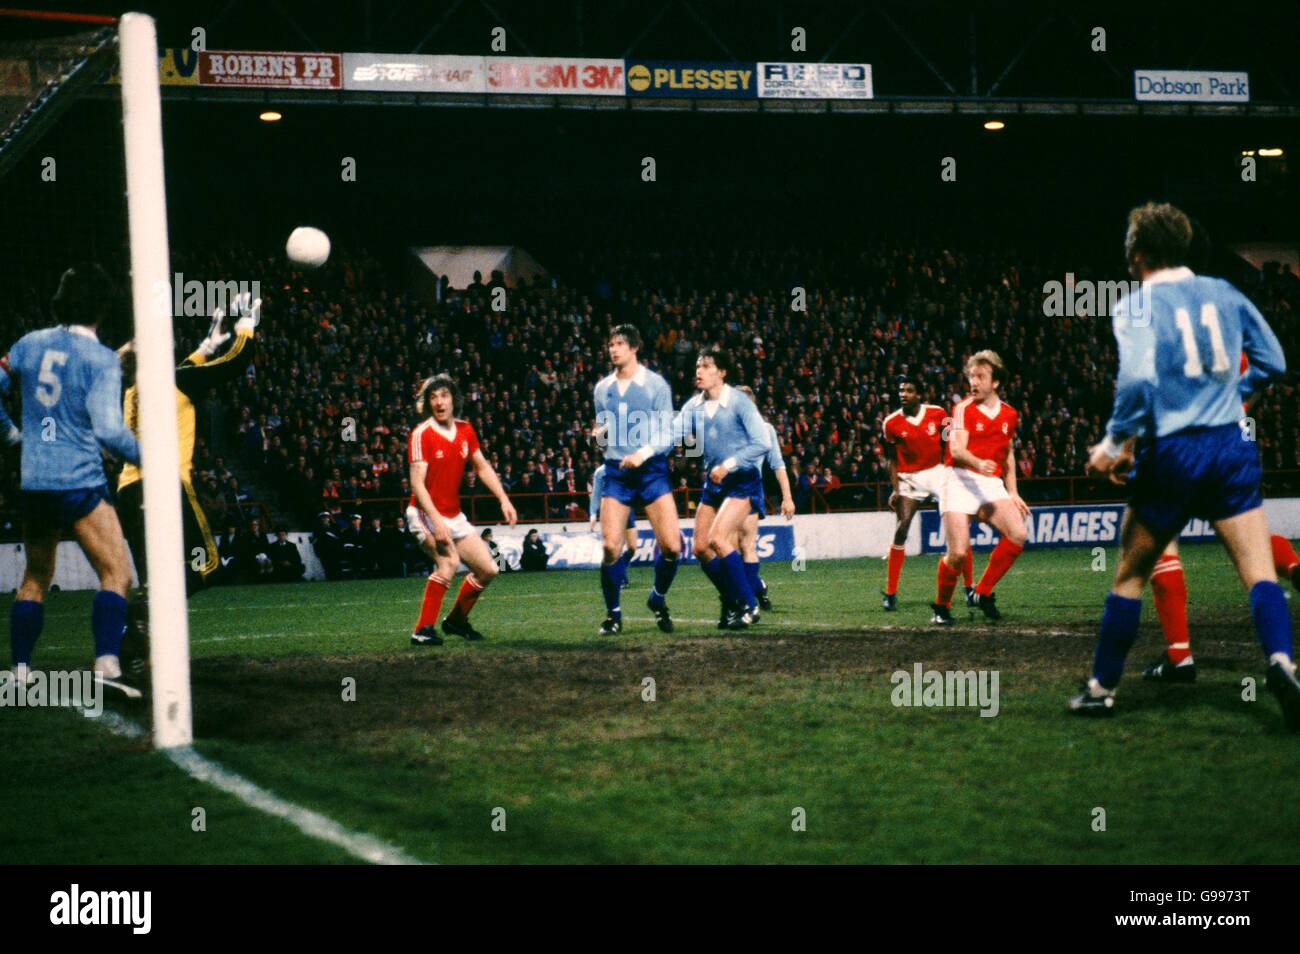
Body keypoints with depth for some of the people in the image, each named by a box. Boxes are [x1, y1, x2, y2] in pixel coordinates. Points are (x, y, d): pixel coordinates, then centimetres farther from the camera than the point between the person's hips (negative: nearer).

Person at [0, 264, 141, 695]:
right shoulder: (101, 359, -8)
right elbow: (108, 429, -15)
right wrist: (142, 454, 0)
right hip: (80, 482, -6)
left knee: (35, 576, 19)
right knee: (116, 573, -4)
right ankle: (106, 663, -21)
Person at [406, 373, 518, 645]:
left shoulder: (465, 430, 4)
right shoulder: (422, 435, -16)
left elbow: (482, 467, 18)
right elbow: (417, 483, -21)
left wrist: (504, 500, 8)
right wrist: (436, 522, -30)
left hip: (454, 516, 7)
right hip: (425, 513, -7)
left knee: (488, 570, 6)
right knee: (449, 561, -31)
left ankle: (456, 620, 26)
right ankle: (423, 630, -26)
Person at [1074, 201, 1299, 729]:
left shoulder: (1137, 306, -5)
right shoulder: (1225, 294, 8)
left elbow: (1138, 378, -20)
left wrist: (1115, 441, -7)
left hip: (1171, 453, -2)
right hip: (1231, 446, 3)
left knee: (1130, 574, 12)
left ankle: (1102, 687, 19)